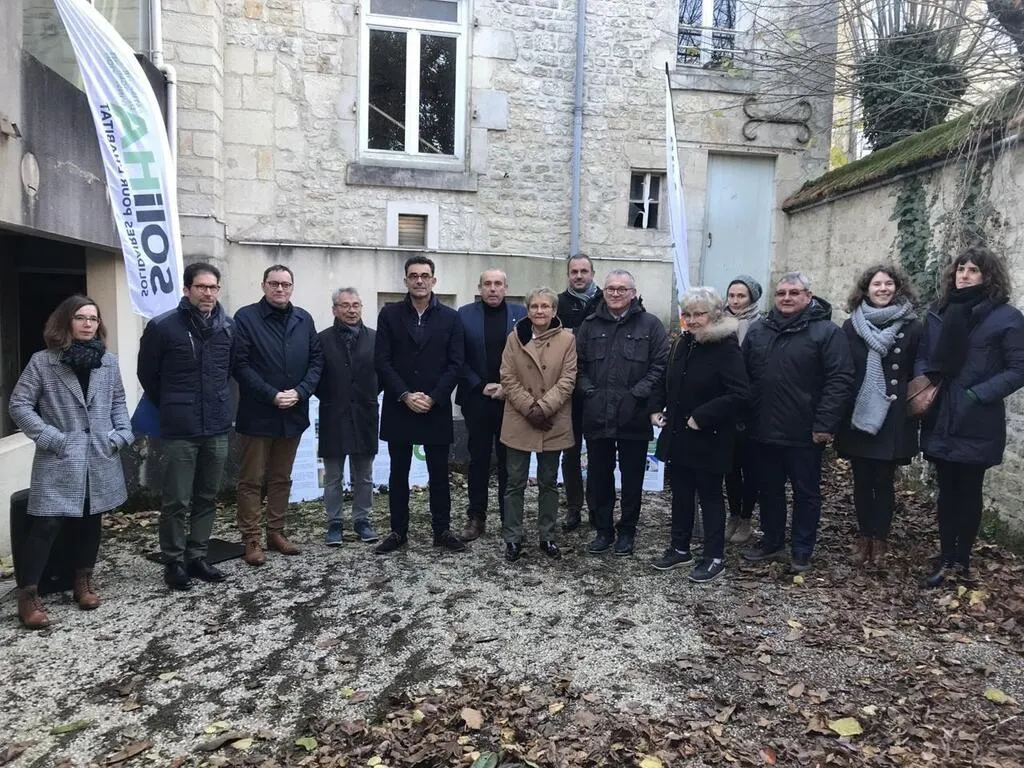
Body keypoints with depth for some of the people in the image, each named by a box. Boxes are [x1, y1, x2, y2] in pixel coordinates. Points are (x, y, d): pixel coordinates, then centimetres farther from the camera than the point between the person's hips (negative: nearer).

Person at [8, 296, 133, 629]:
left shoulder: (108, 362, 7)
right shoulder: (42, 361, -4)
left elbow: (118, 402, 14)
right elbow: (18, 404, -4)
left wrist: (123, 432, -1)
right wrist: (50, 437, -12)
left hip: (100, 459, 4)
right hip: (59, 461, -4)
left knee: (90, 522, 13)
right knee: (46, 525, -5)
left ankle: (83, 580, 30)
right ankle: (28, 594, 7)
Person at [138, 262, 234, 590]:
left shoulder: (229, 326, 2)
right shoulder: (162, 327, -8)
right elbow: (147, 374, 5)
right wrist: (171, 407, 12)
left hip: (217, 428, 4)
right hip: (179, 431, -4)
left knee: (207, 499, 13)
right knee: (176, 501, 3)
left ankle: (196, 556, 26)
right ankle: (173, 562, 18)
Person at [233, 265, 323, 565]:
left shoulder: (303, 319, 8)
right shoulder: (245, 317, -7)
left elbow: (316, 360, 6)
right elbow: (241, 364, -12)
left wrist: (300, 392, -10)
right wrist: (272, 395, -18)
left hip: (292, 414, 5)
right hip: (257, 414, -5)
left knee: (281, 478, 14)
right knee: (252, 480, 3)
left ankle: (276, 532, 26)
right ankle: (251, 539, 12)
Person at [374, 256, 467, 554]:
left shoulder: (450, 317, 3)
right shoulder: (389, 314, 3)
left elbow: (455, 364, -2)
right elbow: (382, 361, -2)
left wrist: (432, 398, -11)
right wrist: (406, 396, -12)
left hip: (437, 409, 0)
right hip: (398, 408, 0)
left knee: (439, 473, 7)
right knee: (398, 473, 8)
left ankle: (442, 530, 19)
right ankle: (398, 531, 19)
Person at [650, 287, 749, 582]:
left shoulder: (727, 348, -16)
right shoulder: (682, 343, 7)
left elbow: (738, 395, -23)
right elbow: (664, 381, 18)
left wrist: (701, 417, -23)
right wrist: (655, 408, 3)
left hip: (709, 440, -7)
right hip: (677, 436, 7)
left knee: (710, 497, 7)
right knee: (680, 495, 17)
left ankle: (714, 557, 21)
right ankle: (680, 549, 32)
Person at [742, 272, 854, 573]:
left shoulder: (827, 331, -7)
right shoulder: (758, 330, 8)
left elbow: (840, 379, -13)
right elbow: (742, 376, 12)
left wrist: (825, 423, -18)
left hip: (805, 433, -4)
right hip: (763, 430, 5)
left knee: (806, 492, 9)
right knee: (768, 490, 16)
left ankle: (802, 552, 23)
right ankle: (771, 541, 33)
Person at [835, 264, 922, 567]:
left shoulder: (912, 327, 0)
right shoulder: (851, 326, 4)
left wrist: (912, 408, -5)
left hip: (893, 418, -1)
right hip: (857, 417, 2)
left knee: (884, 481, 5)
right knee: (862, 480, 9)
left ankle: (880, 539, 19)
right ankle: (864, 537, 23)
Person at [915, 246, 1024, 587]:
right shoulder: (938, 312, 9)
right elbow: (923, 356, 13)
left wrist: (977, 395, -17)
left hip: (977, 424, -4)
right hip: (940, 421, 4)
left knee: (969, 491, 9)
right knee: (947, 490, 12)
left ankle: (962, 562, 25)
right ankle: (946, 560, 23)